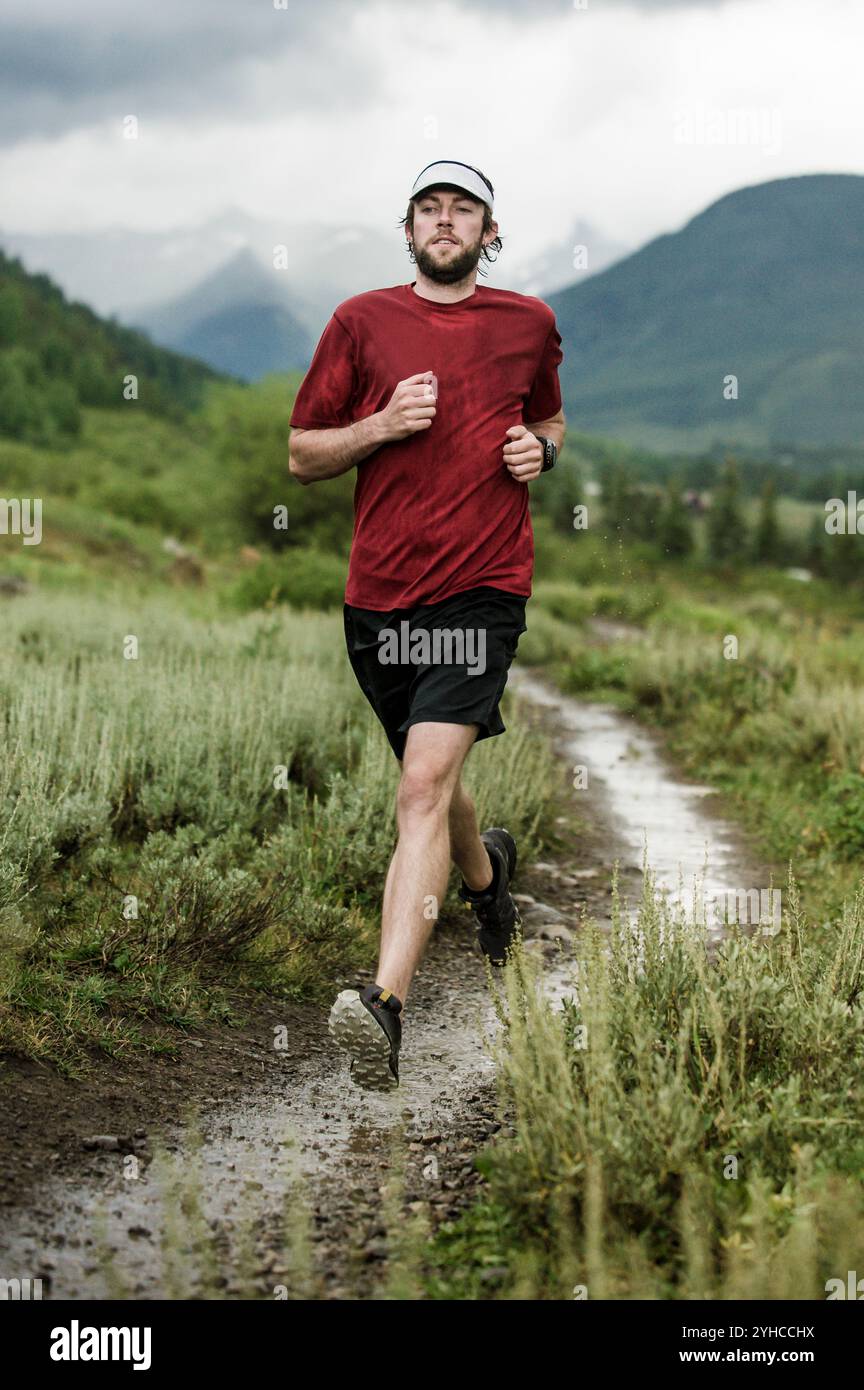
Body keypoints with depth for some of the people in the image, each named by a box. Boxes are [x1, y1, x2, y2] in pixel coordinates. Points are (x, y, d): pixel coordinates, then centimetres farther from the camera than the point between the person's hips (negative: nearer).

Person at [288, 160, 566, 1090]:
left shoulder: (528, 323, 10)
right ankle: (487, 873, 51)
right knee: (429, 787, 17)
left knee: (425, 787, -19)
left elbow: (548, 418, 28)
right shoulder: (362, 321, 6)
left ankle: (386, 1002, -26)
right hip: (378, 595, 2)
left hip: (482, 591, -2)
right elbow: (303, 456, 9)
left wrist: (541, 450, 4)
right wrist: (382, 425, -9)